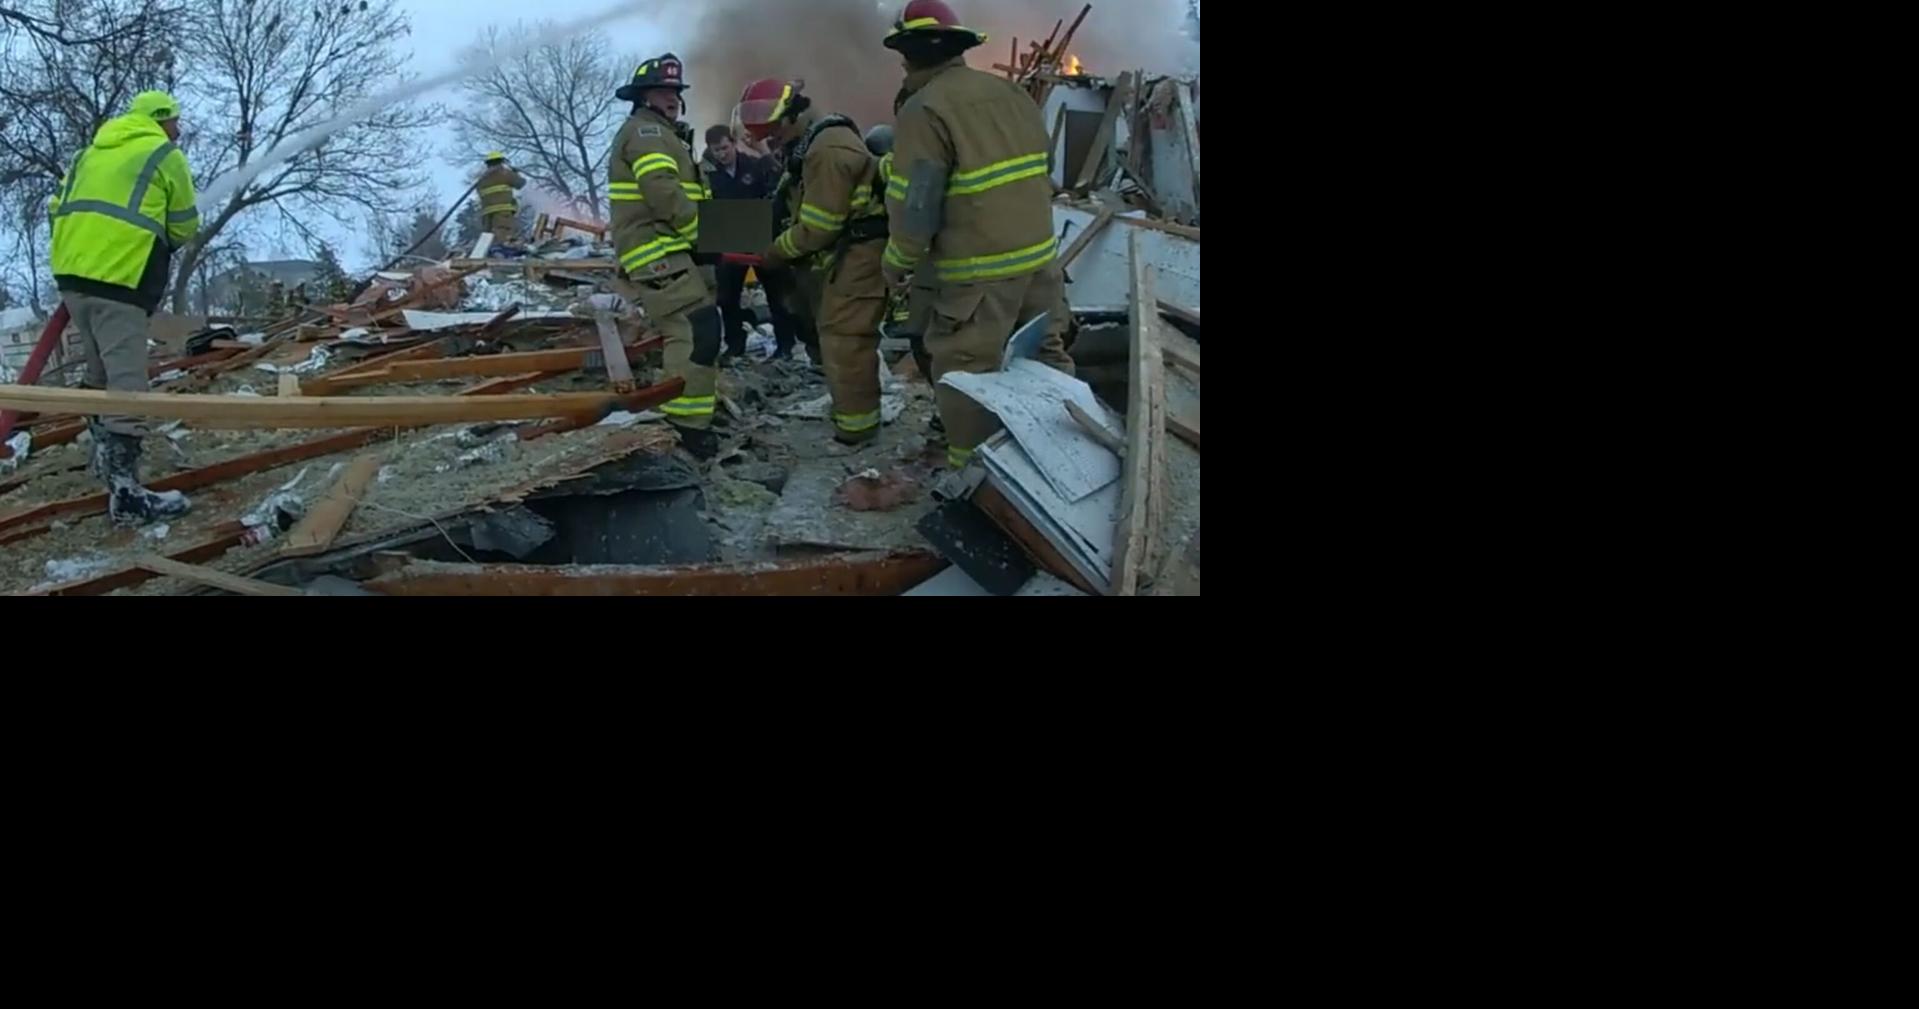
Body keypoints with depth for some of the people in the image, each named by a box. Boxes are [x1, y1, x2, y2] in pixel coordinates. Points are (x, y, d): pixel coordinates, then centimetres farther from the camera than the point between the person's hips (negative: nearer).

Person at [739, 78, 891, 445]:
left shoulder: (826, 150, -19)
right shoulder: (823, 140, 17)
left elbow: (818, 225, -20)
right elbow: (815, 214, 19)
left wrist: (778, 251, -7)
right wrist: (789, 247, 8)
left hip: (857, 254, -11)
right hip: (851, 252, 11)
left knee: (843, 336, -9)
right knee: (847, 334, 19)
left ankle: (856, 424, -6)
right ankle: (853, 407, 30)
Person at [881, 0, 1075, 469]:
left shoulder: (925, 110, -15)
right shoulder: (1013, 93, 9)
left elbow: (915, 207, -16)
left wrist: (898, 264, -2)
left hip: (980, 272, -8)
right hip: (1040, 256, 8)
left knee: (965, 374, 3)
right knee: (1046, 356, 19)